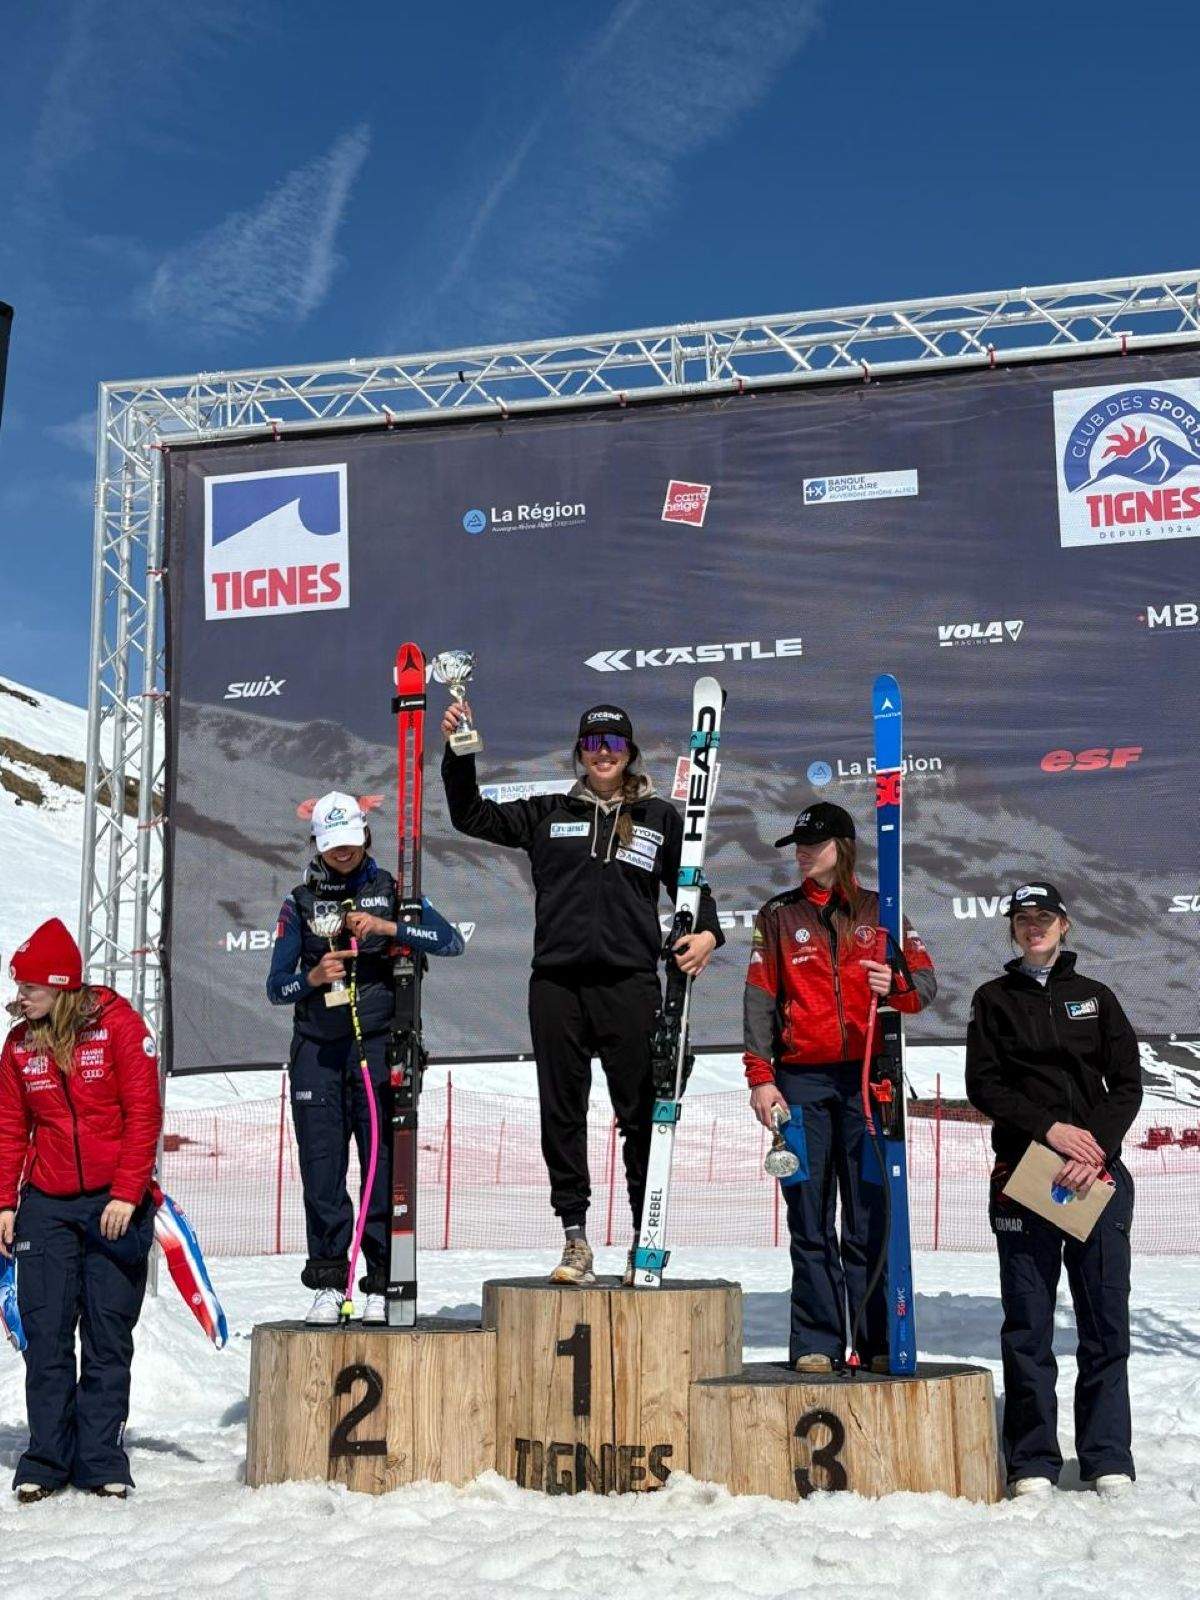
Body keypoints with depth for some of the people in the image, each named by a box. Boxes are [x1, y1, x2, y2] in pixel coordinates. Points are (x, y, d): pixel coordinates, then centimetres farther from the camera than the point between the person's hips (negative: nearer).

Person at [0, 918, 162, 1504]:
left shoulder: (117, 1024, -7)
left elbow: (144, 1113, -8)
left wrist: (127, 1193, -14)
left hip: (115, 1203, -3)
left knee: (108, 1338, 3)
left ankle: (102, 1460, 11)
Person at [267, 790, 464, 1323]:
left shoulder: (390, 890, 7)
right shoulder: (301, 902, 11)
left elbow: (451, 941, -6)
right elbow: (276, 987, 10)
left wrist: (386, 927, -16)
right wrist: (312, 978, -11)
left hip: (379, 1048, -1)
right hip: (317, 1053, 2)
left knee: (385, 1165, -3)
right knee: (322, 1170, 0)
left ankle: (383, 1286, 3)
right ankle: (328, 1284, 8)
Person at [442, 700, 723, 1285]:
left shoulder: (660, 818, 11)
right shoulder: (548, 815, 13)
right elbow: (471, 816, 12)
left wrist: (706, 932, -7)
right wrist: (457, 753, -1)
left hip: (629, 984, -1)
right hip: (556, 982, 2)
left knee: (640, 1114, 0)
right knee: (561, 1112, 3)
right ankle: (574, 1238, 11)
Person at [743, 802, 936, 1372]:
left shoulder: (879, 912, 11)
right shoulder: (779, 916, 11)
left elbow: (925, 979, 5)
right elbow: (760, 999, 5)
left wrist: (897, 985, -18)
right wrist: (760, 1077, -4)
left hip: (868, 1076, 0)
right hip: (801, 1080, 0)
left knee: (871, 1218, 0)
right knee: (810, 1222, 1)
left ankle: (880, 1342, 5)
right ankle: (816, 1342, 5)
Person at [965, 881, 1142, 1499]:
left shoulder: (1096, 997, 14)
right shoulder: (994, 999, 11)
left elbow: (1127, 1084, 7)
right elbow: (982, 1084, 2)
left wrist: (1097, 1148, -10)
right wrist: (1049, 1128, -12)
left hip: (1098, 1174, 1)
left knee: (1106, 1320, 0)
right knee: (1028, 1323, -1)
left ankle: (1109, 1459, 7)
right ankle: (1032, 1463, 6)